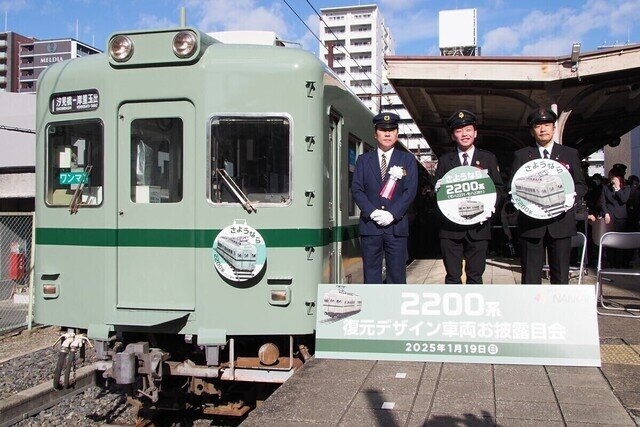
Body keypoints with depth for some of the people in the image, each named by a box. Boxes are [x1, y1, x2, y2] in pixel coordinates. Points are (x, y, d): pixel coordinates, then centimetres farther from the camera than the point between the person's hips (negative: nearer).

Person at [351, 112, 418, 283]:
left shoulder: (408, 160, 9)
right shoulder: (363, 160, 12)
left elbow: (410, 190, -1)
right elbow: (356, 189, 3)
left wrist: (392, 214, -13)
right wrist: (372, 211, -11)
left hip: (397, 226, -1)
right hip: (369, 225, 1)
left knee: (397, 275, 1)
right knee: (371, 274, 3)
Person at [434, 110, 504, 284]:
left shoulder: (488, 158, 10)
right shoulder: (444, 160, 10)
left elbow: (498, 187, 8)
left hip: (478, 227, 0)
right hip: (450, 228, 0)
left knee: (475, 276, 6)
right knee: (452, 276, 3)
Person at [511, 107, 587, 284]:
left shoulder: (570, 154, 12)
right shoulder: (521, 155, 10)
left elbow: (581, 184, 12)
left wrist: (572, 197, -9)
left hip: (561, 221, 1)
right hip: (530, 223, -1)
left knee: (561, 275, 5)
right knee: (531, 276, 1)